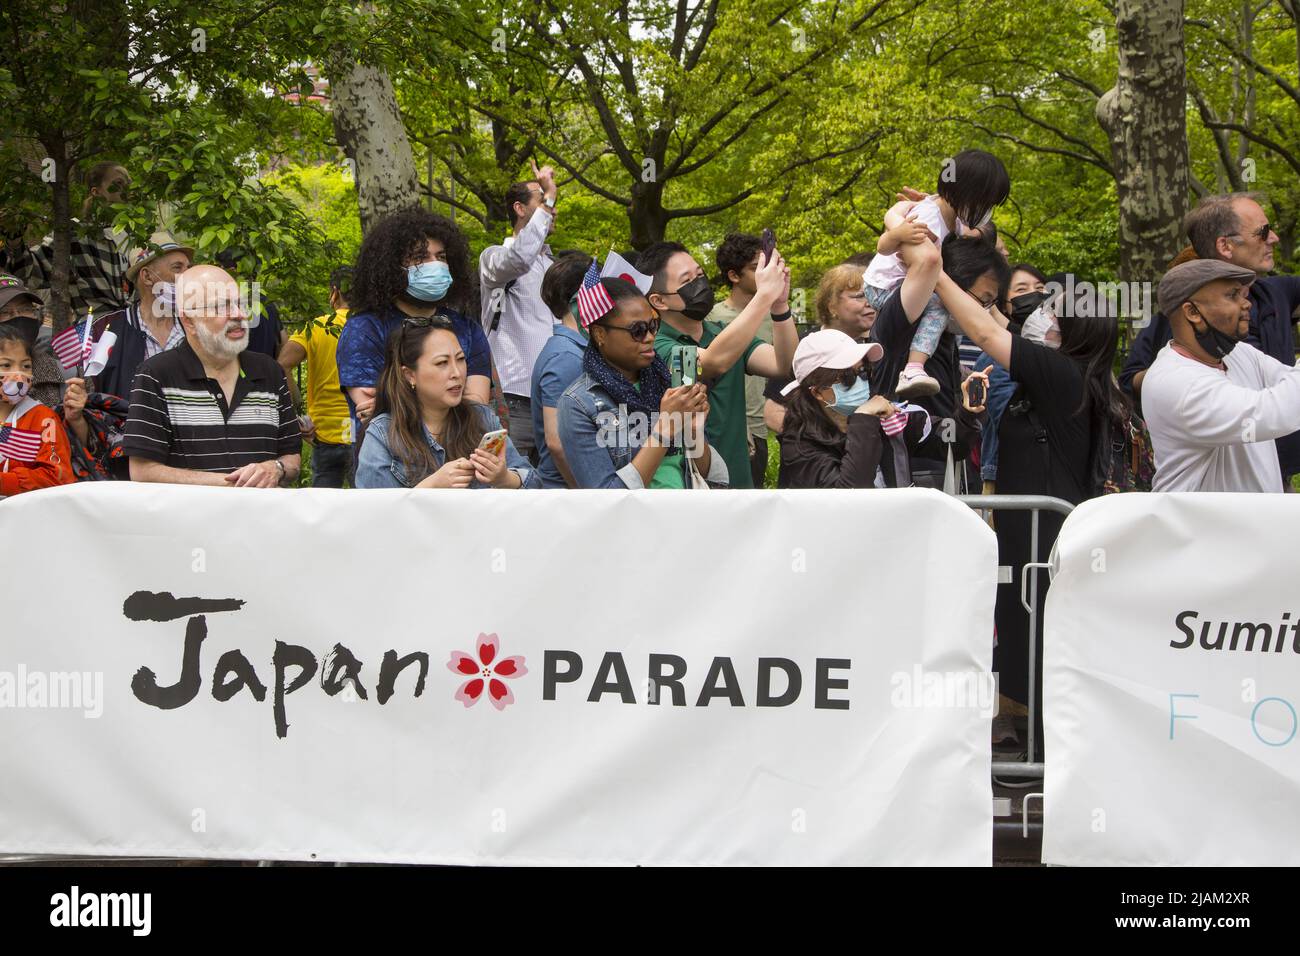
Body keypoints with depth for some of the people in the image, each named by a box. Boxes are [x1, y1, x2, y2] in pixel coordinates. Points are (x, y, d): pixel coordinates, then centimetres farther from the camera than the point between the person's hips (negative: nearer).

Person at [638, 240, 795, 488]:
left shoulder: (724, 335, 6)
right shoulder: (656, 348, -16)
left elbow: (783, 365, -7)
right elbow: (715, 362, -34)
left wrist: (780, 305, -23)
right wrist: (765, 295, -32)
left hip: (740, 479, 6)